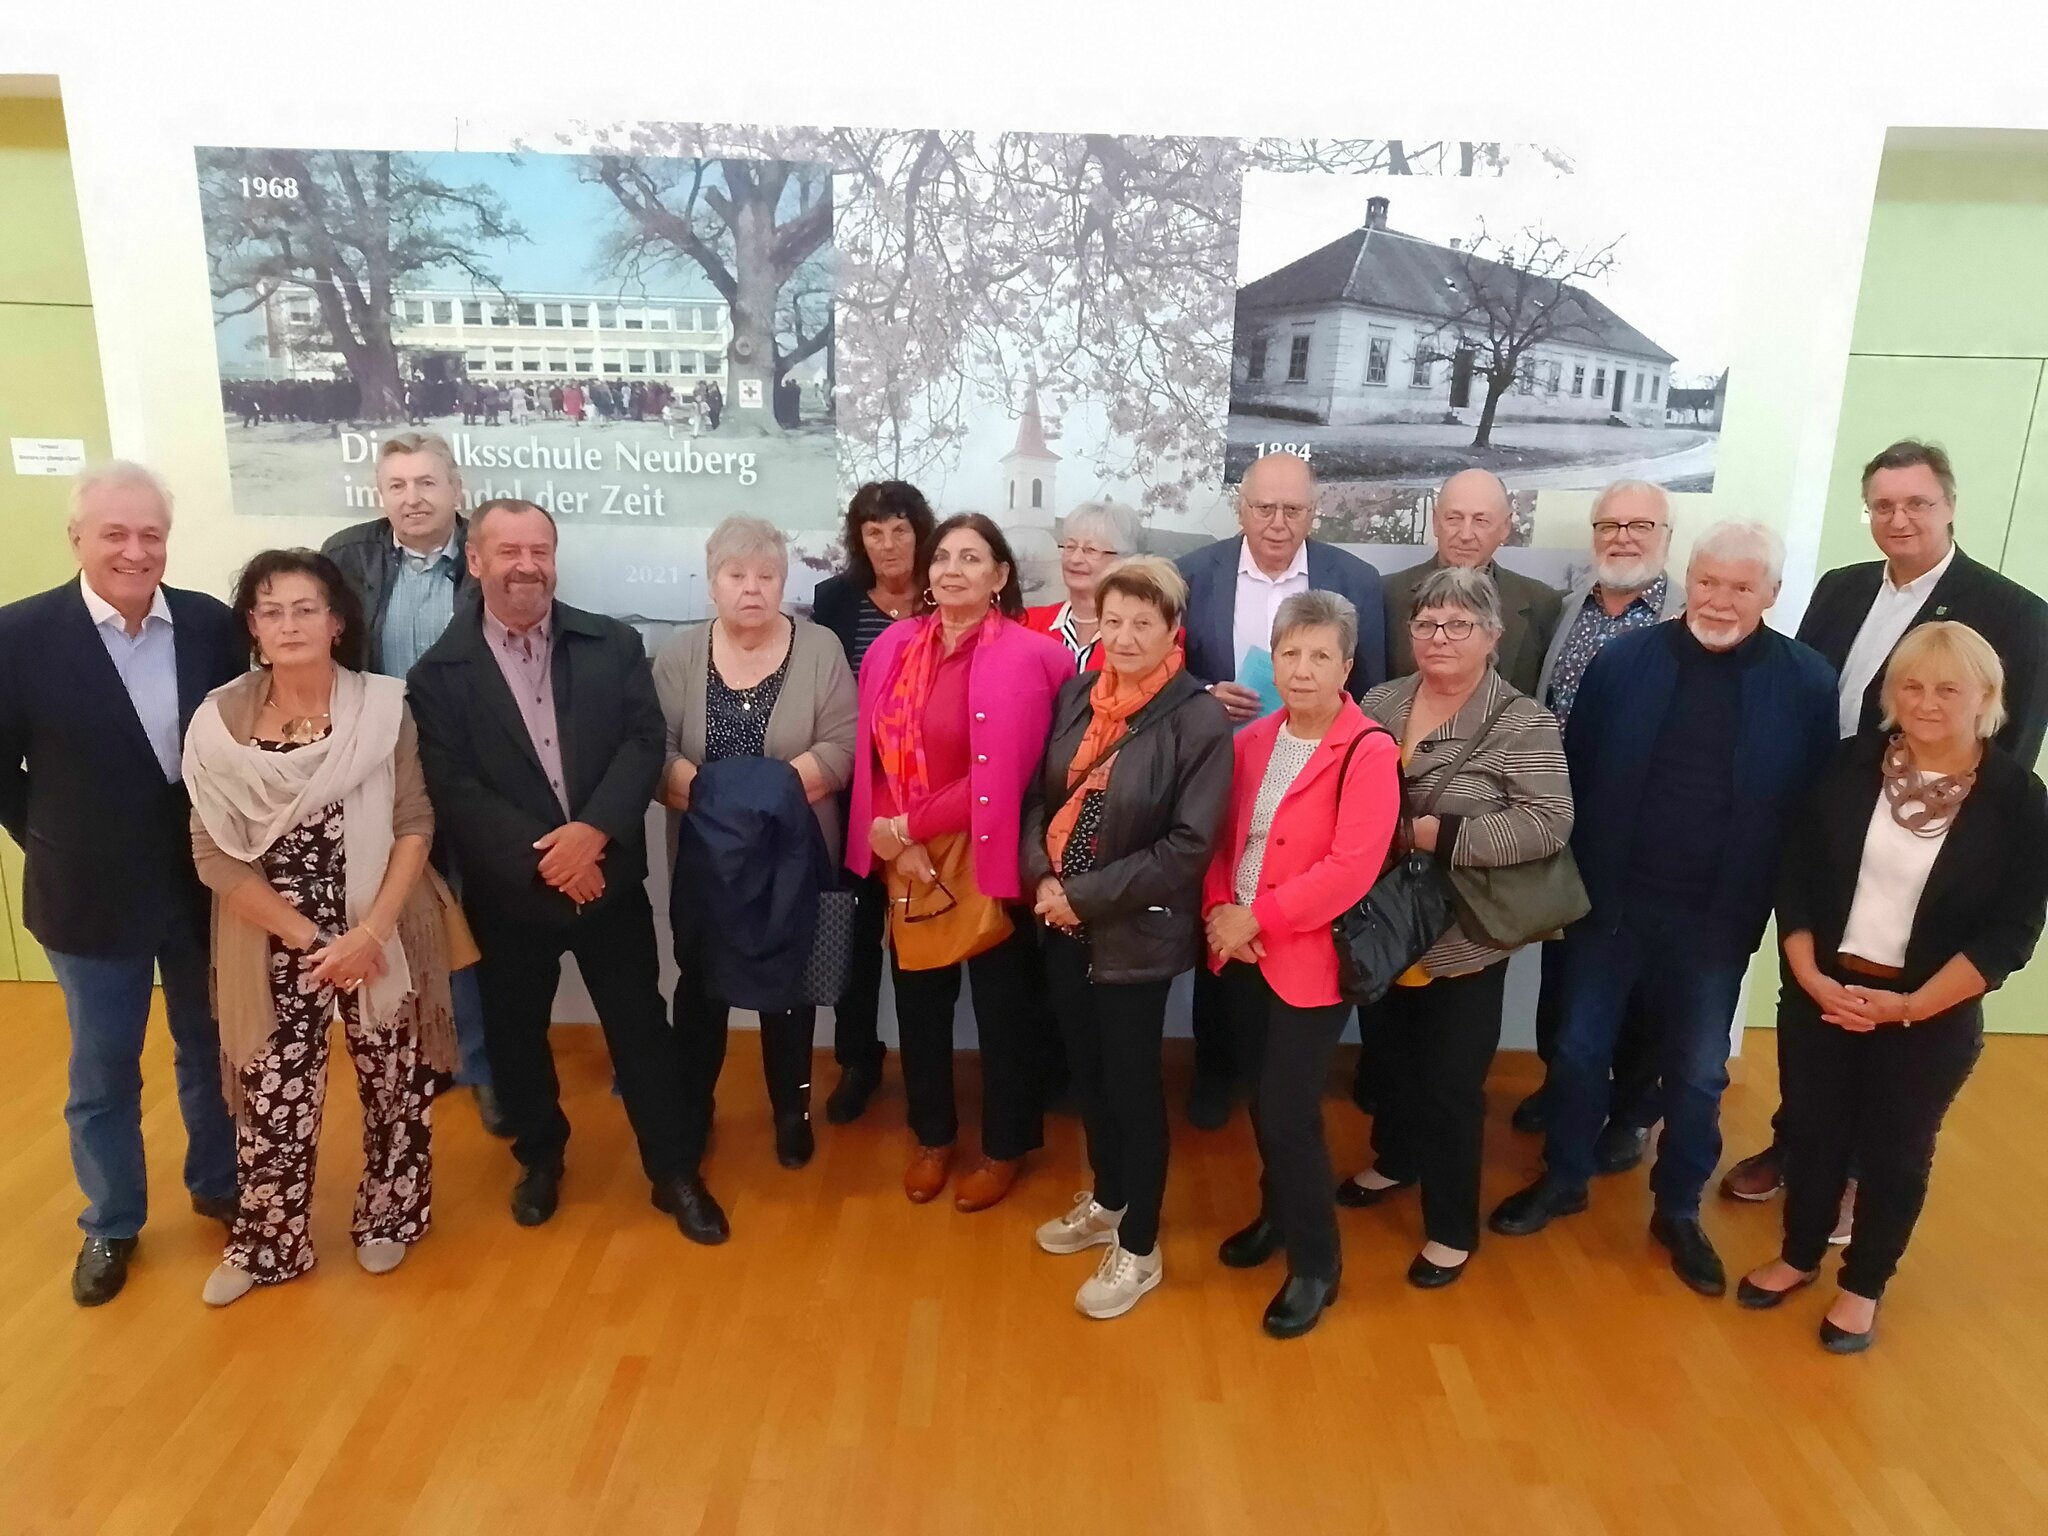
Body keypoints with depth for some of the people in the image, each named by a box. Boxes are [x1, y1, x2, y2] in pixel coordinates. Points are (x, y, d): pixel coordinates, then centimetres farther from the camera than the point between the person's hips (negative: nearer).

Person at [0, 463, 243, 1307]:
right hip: (92, 897, -2)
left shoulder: (212, 624, -6)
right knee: (103, 1073, 15)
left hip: (207, 885, 2)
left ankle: (218, 1185, 42)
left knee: (213, 1051, 20)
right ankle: (110, 1224, 36)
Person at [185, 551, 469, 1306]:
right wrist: (309, 939, -13)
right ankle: (265, 1243, 32)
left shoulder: (383, 706, -8)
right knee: (273, 1099, 9)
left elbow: (414, 826, -7)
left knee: (395, 1084, 12)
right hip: (276, 945, 0)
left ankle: (387, 1218, 37)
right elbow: (214, 856, -7)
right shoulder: (218, 722, -7)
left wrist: (370, 932, -16)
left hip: (380, 938, 0)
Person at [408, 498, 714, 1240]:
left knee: (641, 1027, 7)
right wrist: (542, 857, -20)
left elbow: (644, 742, -8)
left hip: (609, 878, 0)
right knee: (514, 1033, 15)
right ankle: (540, 1158, 39)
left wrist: (592, 831, -22)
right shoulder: (440, 671, -4)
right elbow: (452, 788, -11)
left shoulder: (614, 645, 0)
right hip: (507, 891, 0)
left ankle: (672, 1172, 23)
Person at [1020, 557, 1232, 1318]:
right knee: (1087, 1070, 20)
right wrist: (1041, 877, -9)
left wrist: (1087, 894, -17)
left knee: (1132, 1082, 7)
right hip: (1062, 921, 6)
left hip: (1136, 931, -6)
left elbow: (1188, 845, -18)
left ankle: (1139, 1249, 25)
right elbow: (1038, 795, 8)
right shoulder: (1078, 695, 1)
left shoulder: (1199, 719, -15)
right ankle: (1107, 1202, 42)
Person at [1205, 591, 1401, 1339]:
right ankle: (1278, 1213, 40)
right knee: (1264, 1100, 17)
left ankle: (1316, 1261, 18)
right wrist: (1219, 909, -10)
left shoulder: (1369, 752, -13)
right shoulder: (1250, 741, 6)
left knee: (1289, 1110, -3)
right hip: (1242, 954, 6)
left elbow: (1352, 867, -21)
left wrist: (1258, 917, -19)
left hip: (1311, 958, -5)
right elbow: (1220, 836, 8)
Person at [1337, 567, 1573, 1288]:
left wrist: (1432, 834, -22)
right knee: (1390, 1055, 23)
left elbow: (1547, 824, -21)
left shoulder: (1523, 723, -12)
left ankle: (1453, 1226, 26)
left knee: (1452, 1082, 8)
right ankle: (1395, 1159, 49)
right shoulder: (1378, 704, 2)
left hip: (1461, 941, -5)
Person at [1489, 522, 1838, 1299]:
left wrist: (1790, 911, -4)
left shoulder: (1808, 683, -7)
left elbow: (1814, 805, -3)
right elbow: (1574, 776, -2)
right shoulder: (1624, 660, -6)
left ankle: (1679, 1209, 35)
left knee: (1698, 1072, 15)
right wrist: (1562, 880, -4)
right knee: (1580, 1049, 14)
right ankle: (1565, 1178, 35)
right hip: (1611, 899, 1)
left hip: (1717, 917, 0)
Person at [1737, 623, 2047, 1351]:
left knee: (1894, 1152, 14)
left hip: (1931, 1016, -2)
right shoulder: (1853, 763, -5)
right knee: (1812, 1131, 15)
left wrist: (1910, 1005, -18)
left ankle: (1863, 1287, 35)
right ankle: (1798, 1257, 38)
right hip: (1821, 994, 2)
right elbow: (1796, 875, -2)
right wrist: (1811, 977, -13)